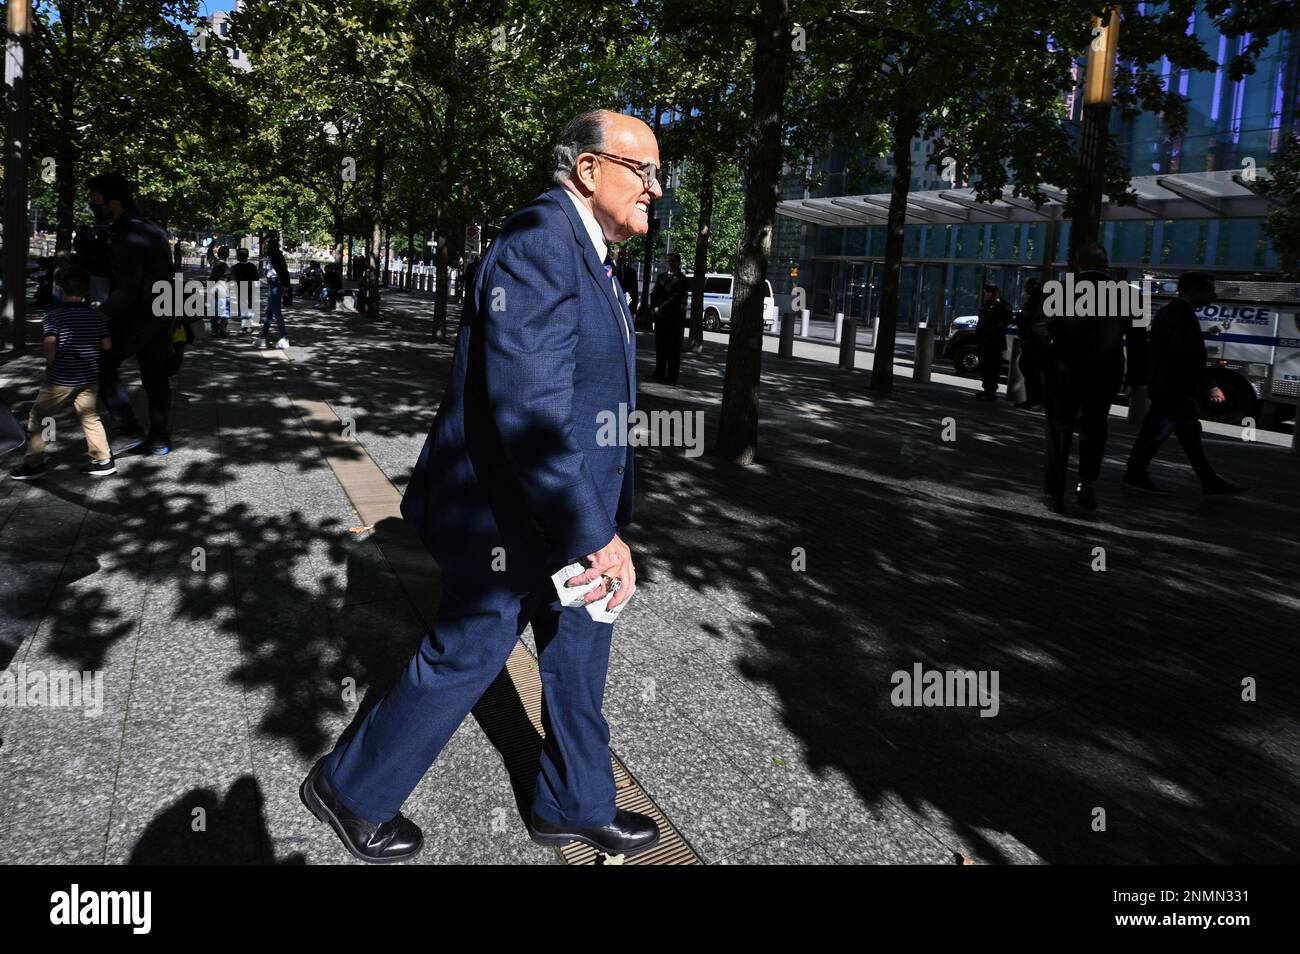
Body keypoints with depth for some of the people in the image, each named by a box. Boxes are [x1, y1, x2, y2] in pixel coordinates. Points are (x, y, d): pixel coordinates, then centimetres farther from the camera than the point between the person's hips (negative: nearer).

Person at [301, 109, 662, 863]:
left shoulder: (590, 254, 11)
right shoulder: (539, 243, -22)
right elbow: (530, 409, -30)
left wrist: (600, 521, 18)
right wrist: (595, 532, -27)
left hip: (567, 507, 10)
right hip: (512, 514, -10)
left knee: (579, 658, 19)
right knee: (463, 660, 8)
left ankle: (576, 806, 39)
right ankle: (351, 789, 32)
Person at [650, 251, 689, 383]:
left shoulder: (682, 280, -4)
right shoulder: (661, 277, 15)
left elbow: (676, 297, -12)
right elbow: (653, 293, 12)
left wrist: (661, 308, -12)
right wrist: (655, 307, -4)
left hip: (675, 318, -6)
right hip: (660, 316, 6)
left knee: (673, 347, -2)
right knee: (660, 345, 10)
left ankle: (671, 376, 1)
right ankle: (659, 373, 18)